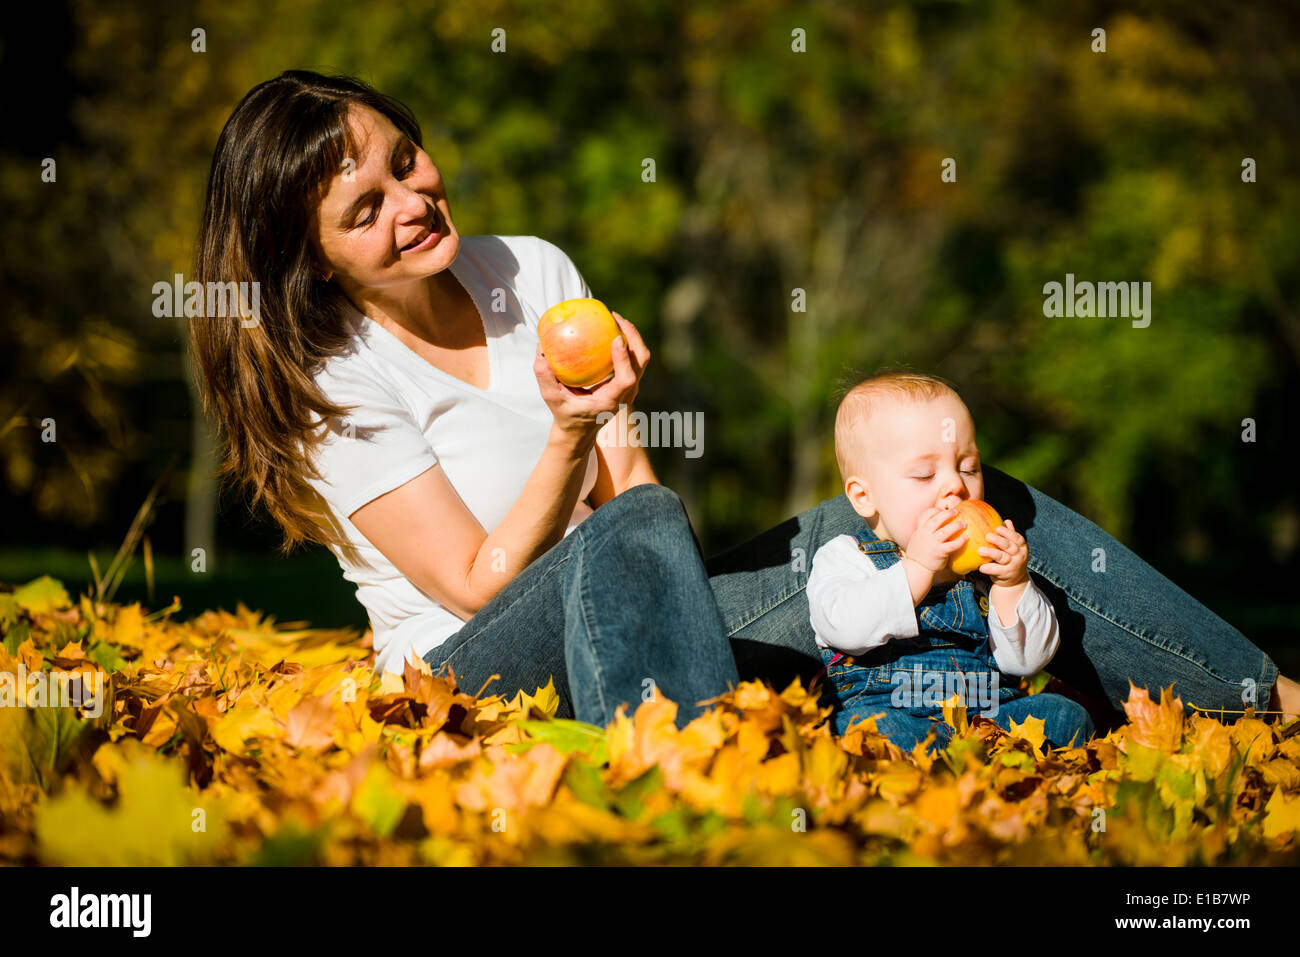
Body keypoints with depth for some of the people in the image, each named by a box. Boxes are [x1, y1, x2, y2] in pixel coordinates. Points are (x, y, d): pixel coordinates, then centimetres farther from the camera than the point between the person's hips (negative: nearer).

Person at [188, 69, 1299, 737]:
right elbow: (482, 584, -16)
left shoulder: (532, 273, 5)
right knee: (630, 543, -43)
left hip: (617, 617, 6)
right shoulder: (334, 388, -12)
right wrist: (569, 437, -27)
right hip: (473, 667, -6)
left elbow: (633, 483, 8)